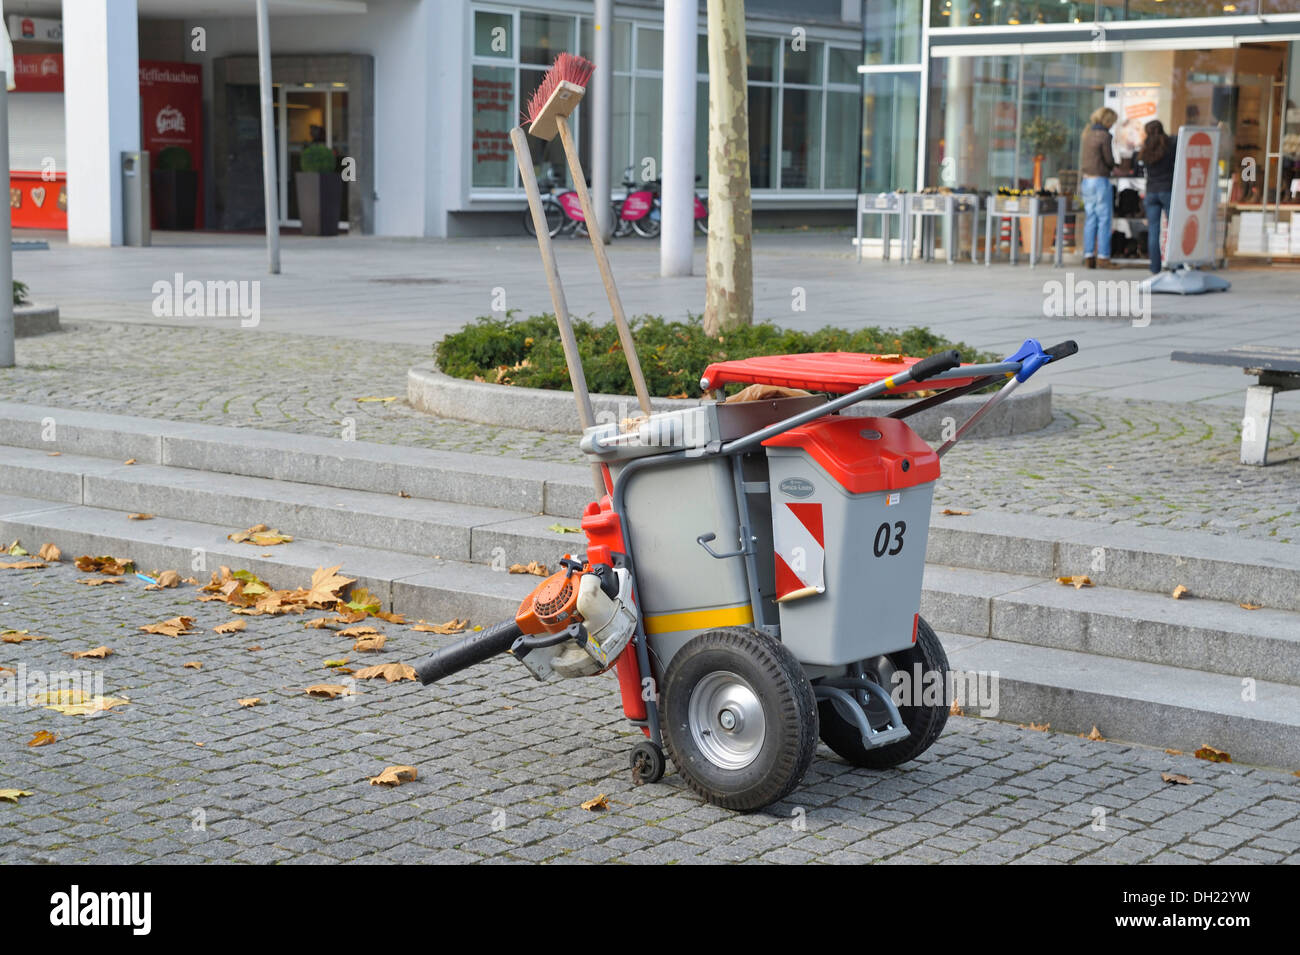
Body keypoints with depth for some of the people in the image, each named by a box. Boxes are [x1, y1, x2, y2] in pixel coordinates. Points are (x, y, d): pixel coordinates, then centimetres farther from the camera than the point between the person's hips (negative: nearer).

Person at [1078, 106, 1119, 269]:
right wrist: (1111, 167, 13)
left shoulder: (1087, 135, 13)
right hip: (1101, 180, -8)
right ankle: (1103, 257, -7)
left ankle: (1089, 257, 6)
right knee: (1104, 219, -4)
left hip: (1087, 180, 8)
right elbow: (1109, 160, -8)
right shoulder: (1104, 135, -11)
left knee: (1090, 220, 8)